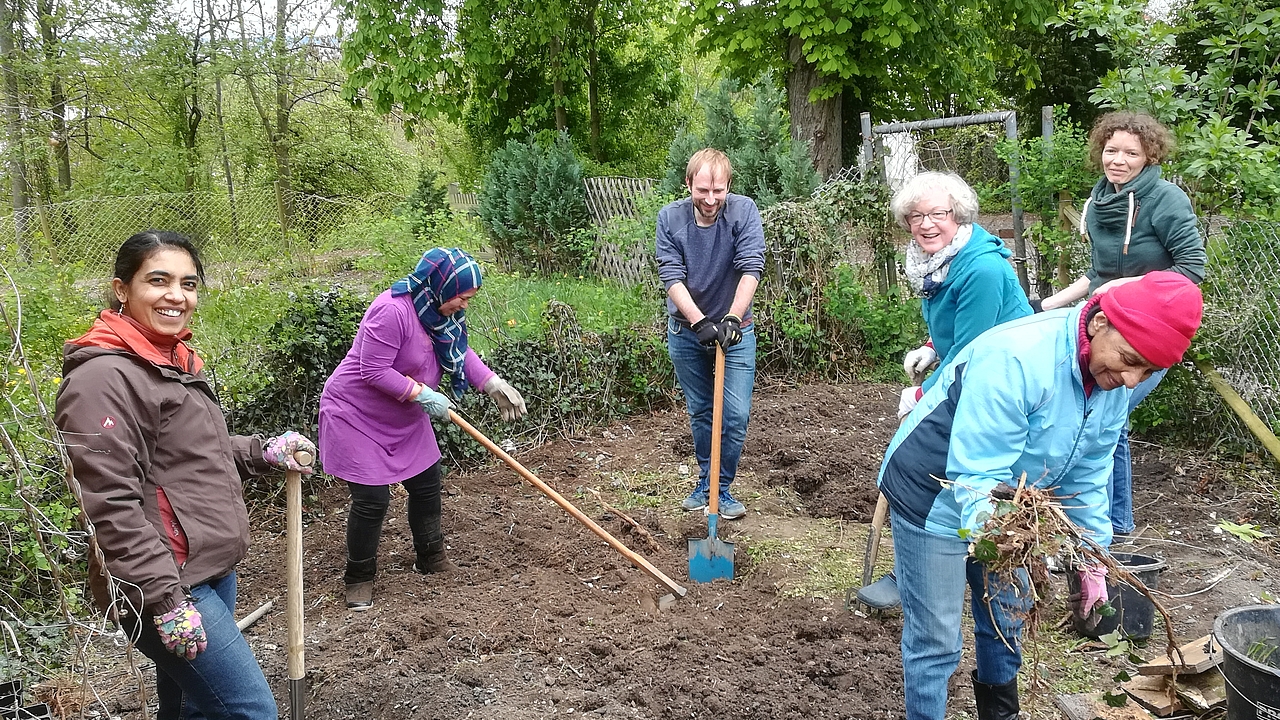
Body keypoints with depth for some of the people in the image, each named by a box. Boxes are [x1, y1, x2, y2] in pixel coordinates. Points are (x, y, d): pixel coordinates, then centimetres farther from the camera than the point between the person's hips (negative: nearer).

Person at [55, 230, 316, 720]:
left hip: (211, 569, 9)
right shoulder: (104, 377, -18)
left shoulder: (177, 361, 12)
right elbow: (111, 505, -21)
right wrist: (165, 599, -21)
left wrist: (263, 452, 7)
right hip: (161, 586, -9)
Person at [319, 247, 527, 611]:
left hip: (404, 418, 9)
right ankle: (359, 579, 13)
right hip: (357, 415, -9)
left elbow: (461, 354, 7)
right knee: (372, 500, -8)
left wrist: (494, 385, -6)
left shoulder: (441, 311, -4)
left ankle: (431, 558, 34)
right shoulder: (393, 311, -32)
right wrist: (423, 394, -27)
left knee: (427, 484, 14)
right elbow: (374, 372, -31)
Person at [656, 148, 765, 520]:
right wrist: (700, 321, -29)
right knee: (700, 412, 15)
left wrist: (732, 318, -33)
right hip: (686, 331, 1)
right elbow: (671, 276, -17)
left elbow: (751, 268, -22)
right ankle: (705, 481, 32)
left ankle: (721, 488, 14)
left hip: (734, 328, -1)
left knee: (736, 415, -4)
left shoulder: (743, 211, -15)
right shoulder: (669, 218, -12)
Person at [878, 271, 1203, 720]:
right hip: (933, 499, -8)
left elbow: (1087, 474, 4)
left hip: (1004, 500, 8)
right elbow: (975, 475, -36)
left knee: (1008, 618, 20)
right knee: (936, 639, -2)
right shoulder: (1015, 360, -35)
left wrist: (1093, 563, 5)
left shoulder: (1113, 378, -7)